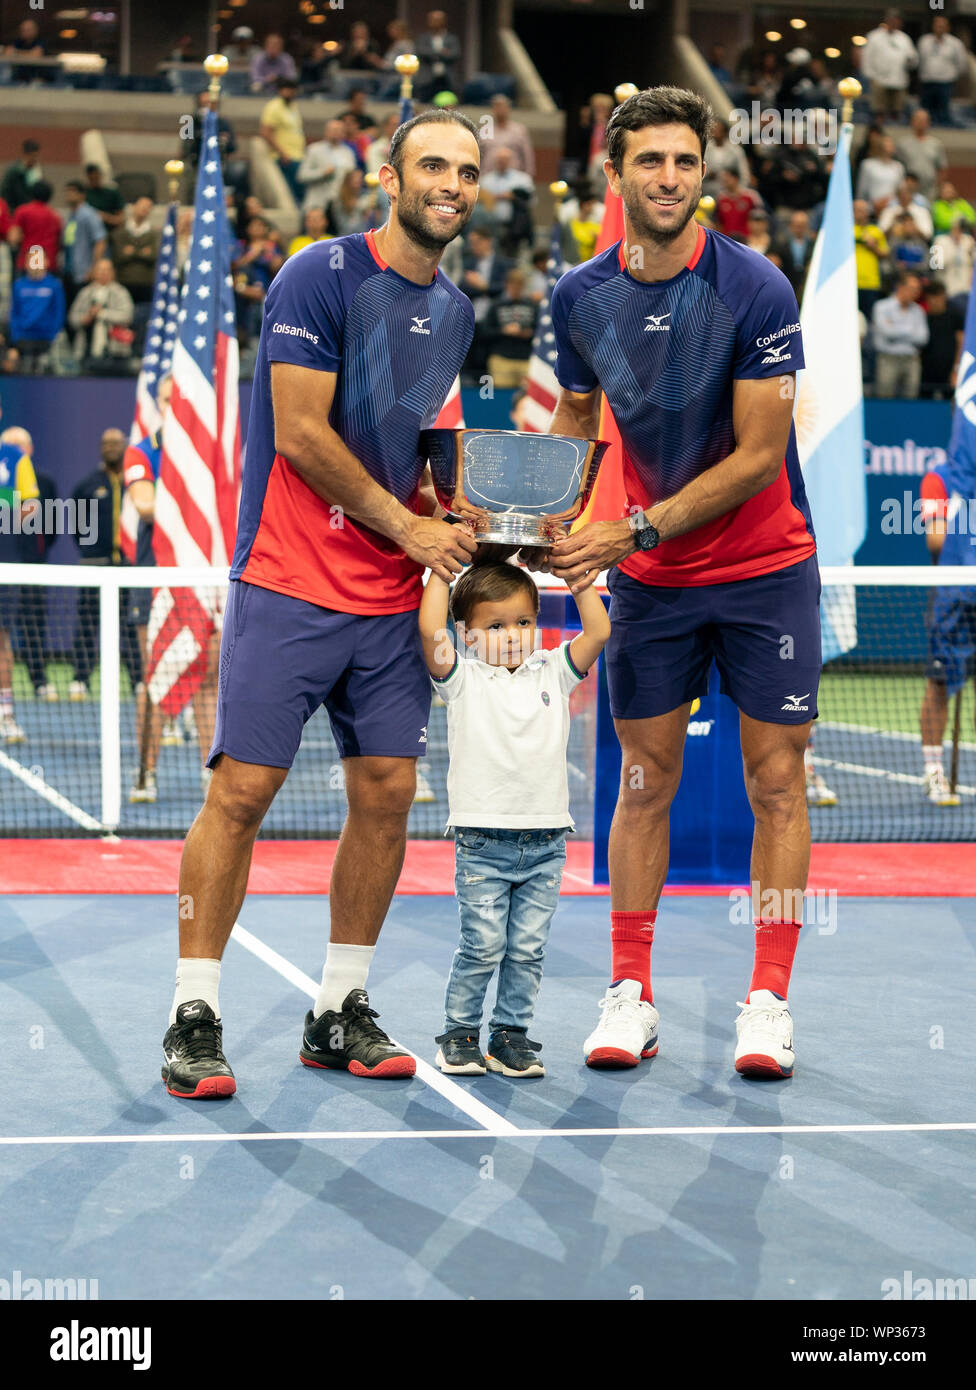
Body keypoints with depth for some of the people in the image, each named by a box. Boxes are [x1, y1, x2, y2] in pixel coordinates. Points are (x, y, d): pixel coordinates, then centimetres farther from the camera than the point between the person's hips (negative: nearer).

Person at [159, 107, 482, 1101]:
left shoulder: (454, 313, 14)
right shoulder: (322, 276, -8)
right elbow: (300, 434, -13)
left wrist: (450, 524, 5)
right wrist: (409, 526, -9)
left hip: (392, 598, 7)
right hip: (287, 584, -7)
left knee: (387, 794, 3)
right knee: (242, 790, -8)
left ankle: (340, 1012, 15)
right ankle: (194, 1017, 0)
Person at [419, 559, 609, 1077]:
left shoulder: (552, 672, 10)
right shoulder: (462, 679, 0)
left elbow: (598, 631, 2)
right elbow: (431, 630, -15)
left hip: (545, 841, 3)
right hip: (482, 840, -3)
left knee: (527, 948, 4)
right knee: (481, 945, -4)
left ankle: (511, 1035, 14)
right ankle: (458, 1034, 10)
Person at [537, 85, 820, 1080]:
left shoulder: (754, 288, -17)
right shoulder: (579, 297, -5)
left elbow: (758, 456, -18)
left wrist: (636, 531, -23)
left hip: (765, 569, -3)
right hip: (649, 581, 3)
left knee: (775, 783, 0)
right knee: (645, 781, 5)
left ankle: (767, 1001, 6)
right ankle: (629, 995, 11)